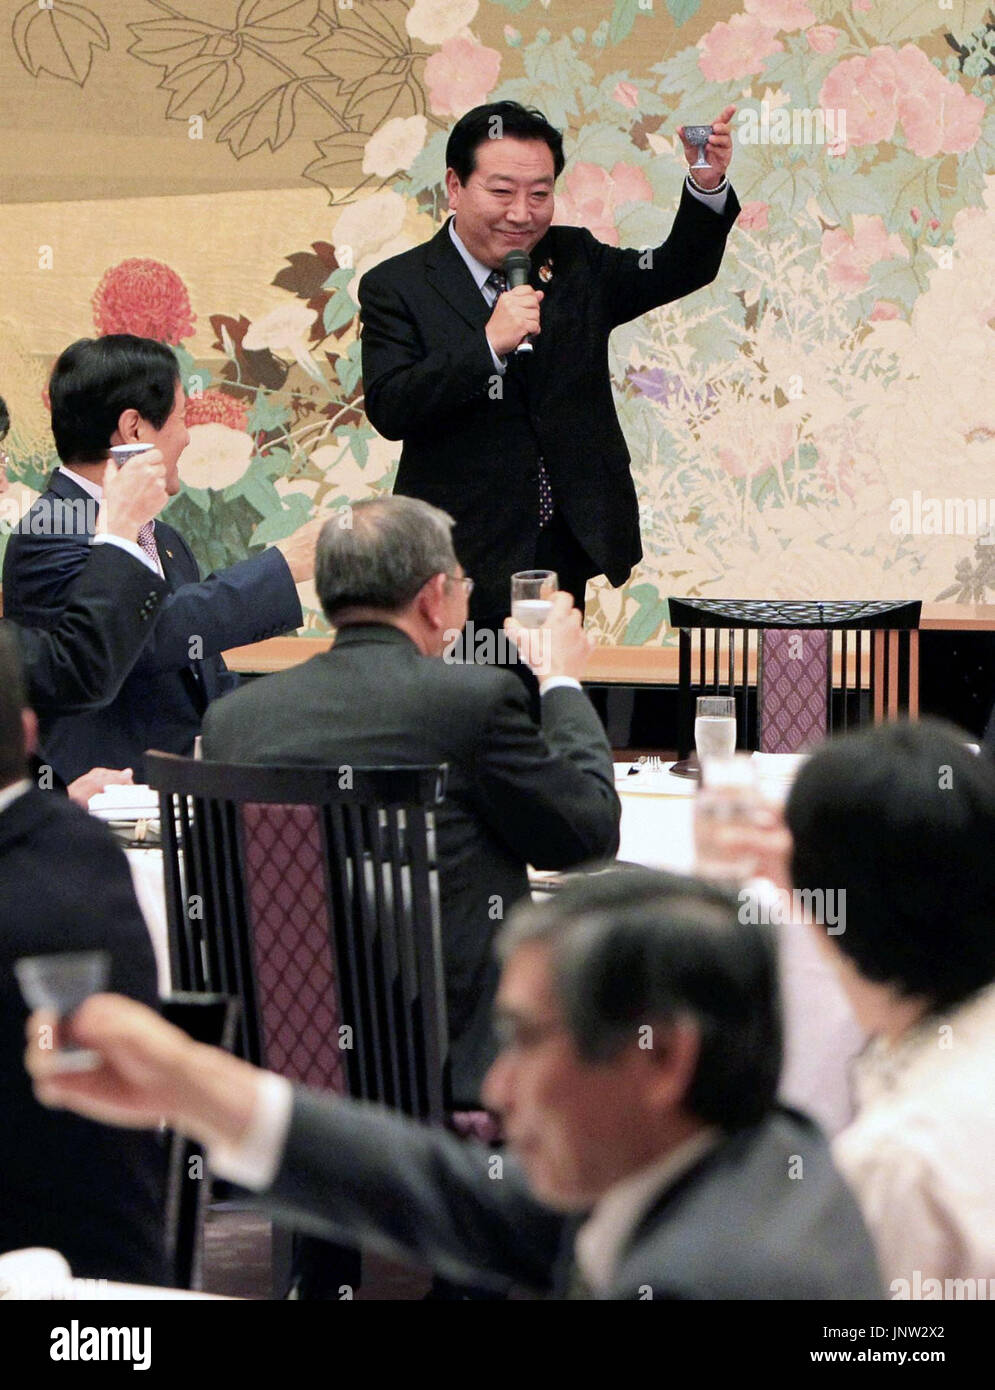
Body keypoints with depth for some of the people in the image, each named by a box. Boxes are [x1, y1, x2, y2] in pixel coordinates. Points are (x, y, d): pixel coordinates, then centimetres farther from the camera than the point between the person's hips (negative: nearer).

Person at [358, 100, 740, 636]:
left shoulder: (573, 260, 10)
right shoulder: (396, 287, -3)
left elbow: (678, 270, 7)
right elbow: (389, 411, -14)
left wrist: (707, 187, -11)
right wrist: (489, 344, -23)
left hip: (569, 551, 4)